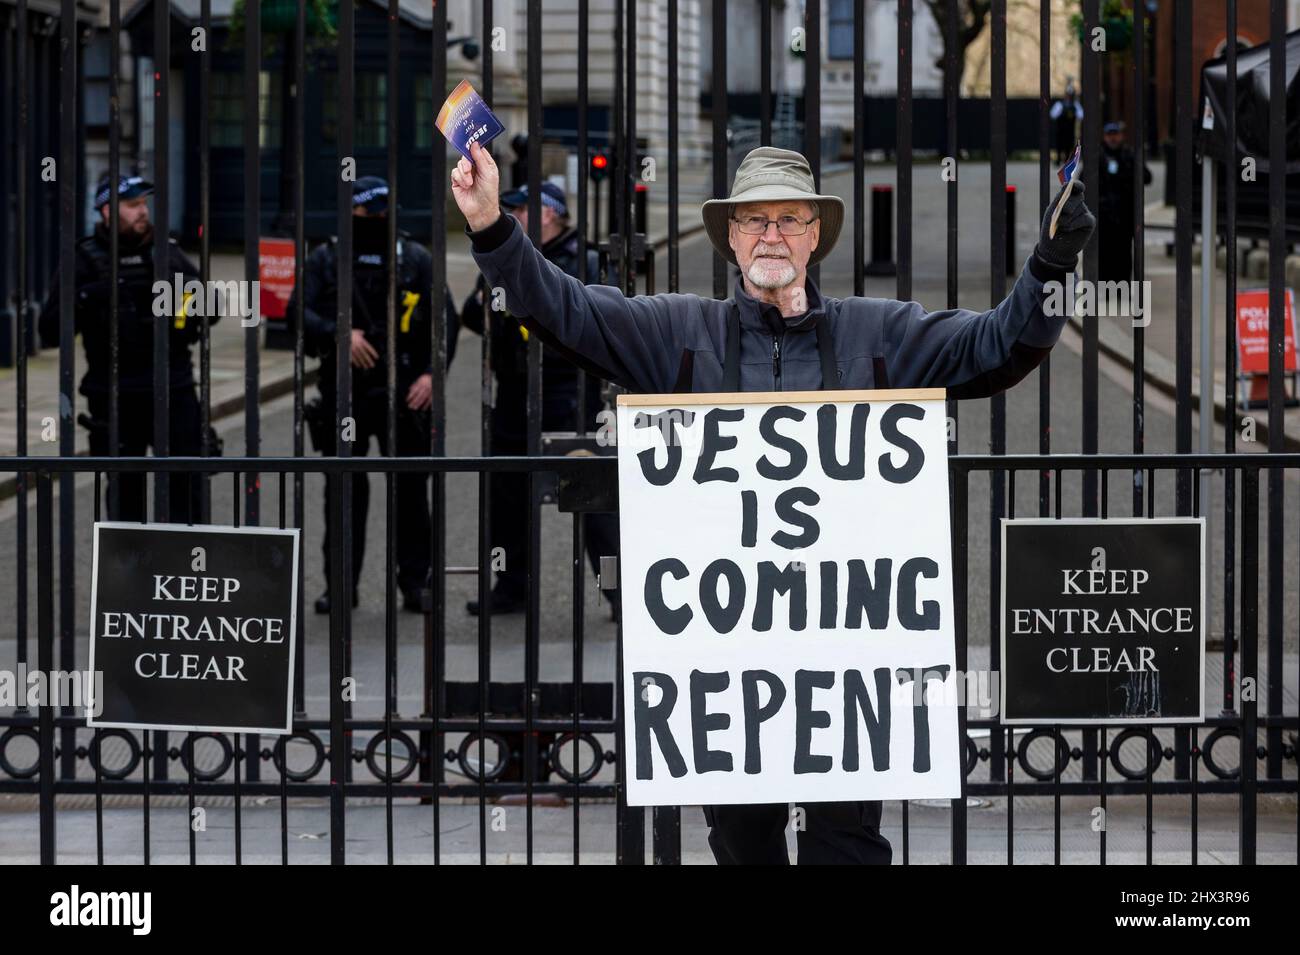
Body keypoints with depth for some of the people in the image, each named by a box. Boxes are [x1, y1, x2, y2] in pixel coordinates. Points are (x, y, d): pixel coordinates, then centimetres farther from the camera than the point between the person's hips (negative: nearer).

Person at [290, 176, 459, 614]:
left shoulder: (416, 260, 7)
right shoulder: (325, 260, 6)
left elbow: (445, 319, 5)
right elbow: (300, 311, -3)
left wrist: (431, 372, -7)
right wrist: (339, 334, -20)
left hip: (404, 394, 0)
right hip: (344, 392, 0)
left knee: (410, 487, -1)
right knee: (344, 489, 4)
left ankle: (415, 582, 7)